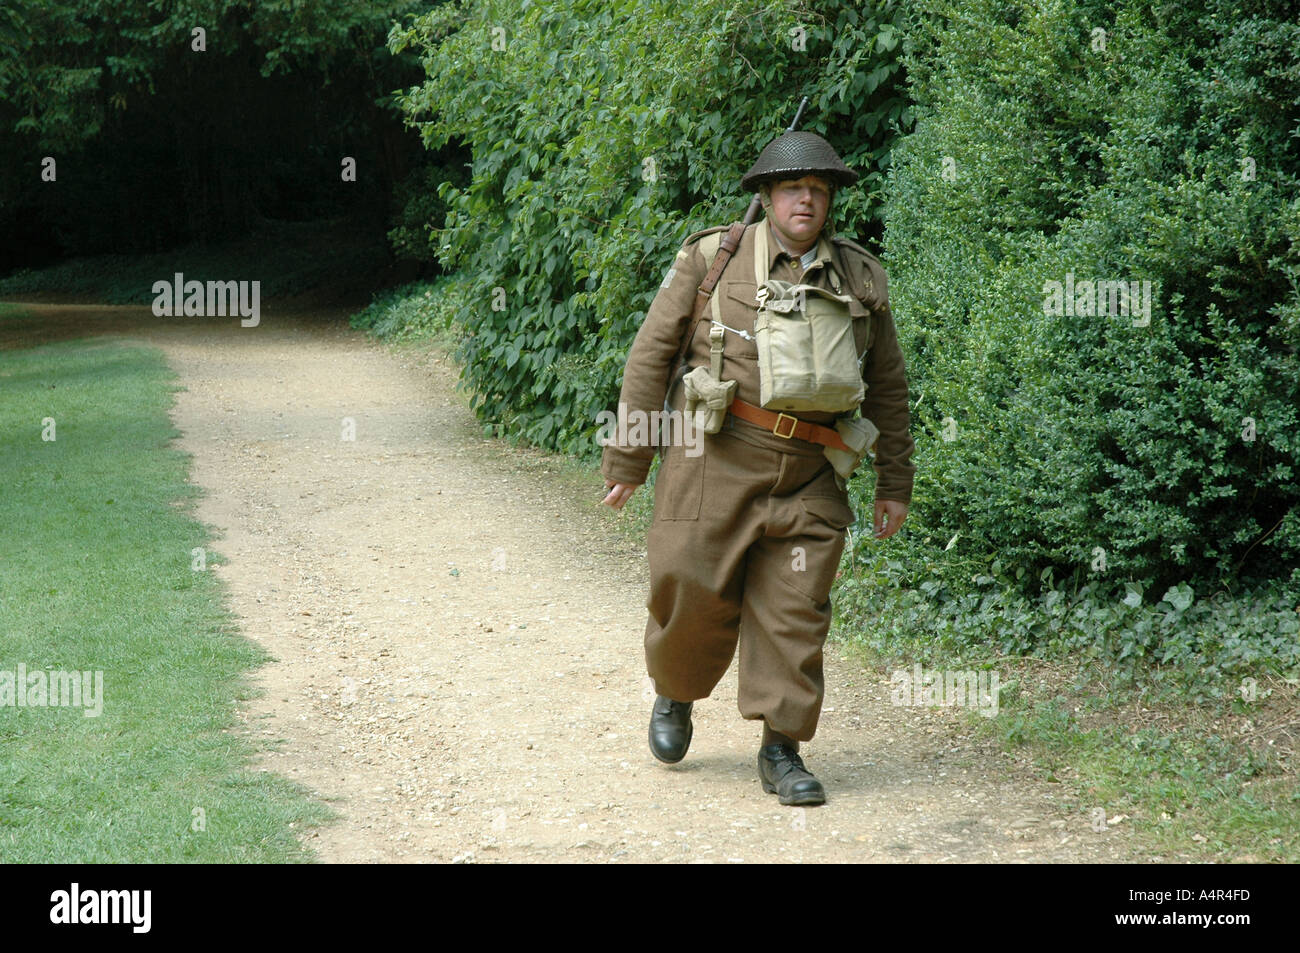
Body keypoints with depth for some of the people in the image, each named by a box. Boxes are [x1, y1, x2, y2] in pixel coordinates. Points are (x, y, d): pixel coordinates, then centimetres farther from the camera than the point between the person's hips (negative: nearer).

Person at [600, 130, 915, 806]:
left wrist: (894, 484, 17)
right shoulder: (713, 258, 1)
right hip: (718, 454, -2)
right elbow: (650, 356, 3)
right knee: (697, 592, -3)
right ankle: (675, 693, 27)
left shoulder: (860, 279, 11)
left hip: (809, 474, 3)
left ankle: (781, 751, 8)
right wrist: (627, 461, 1)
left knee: (794, 611, -1)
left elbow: (887, 388, 19)